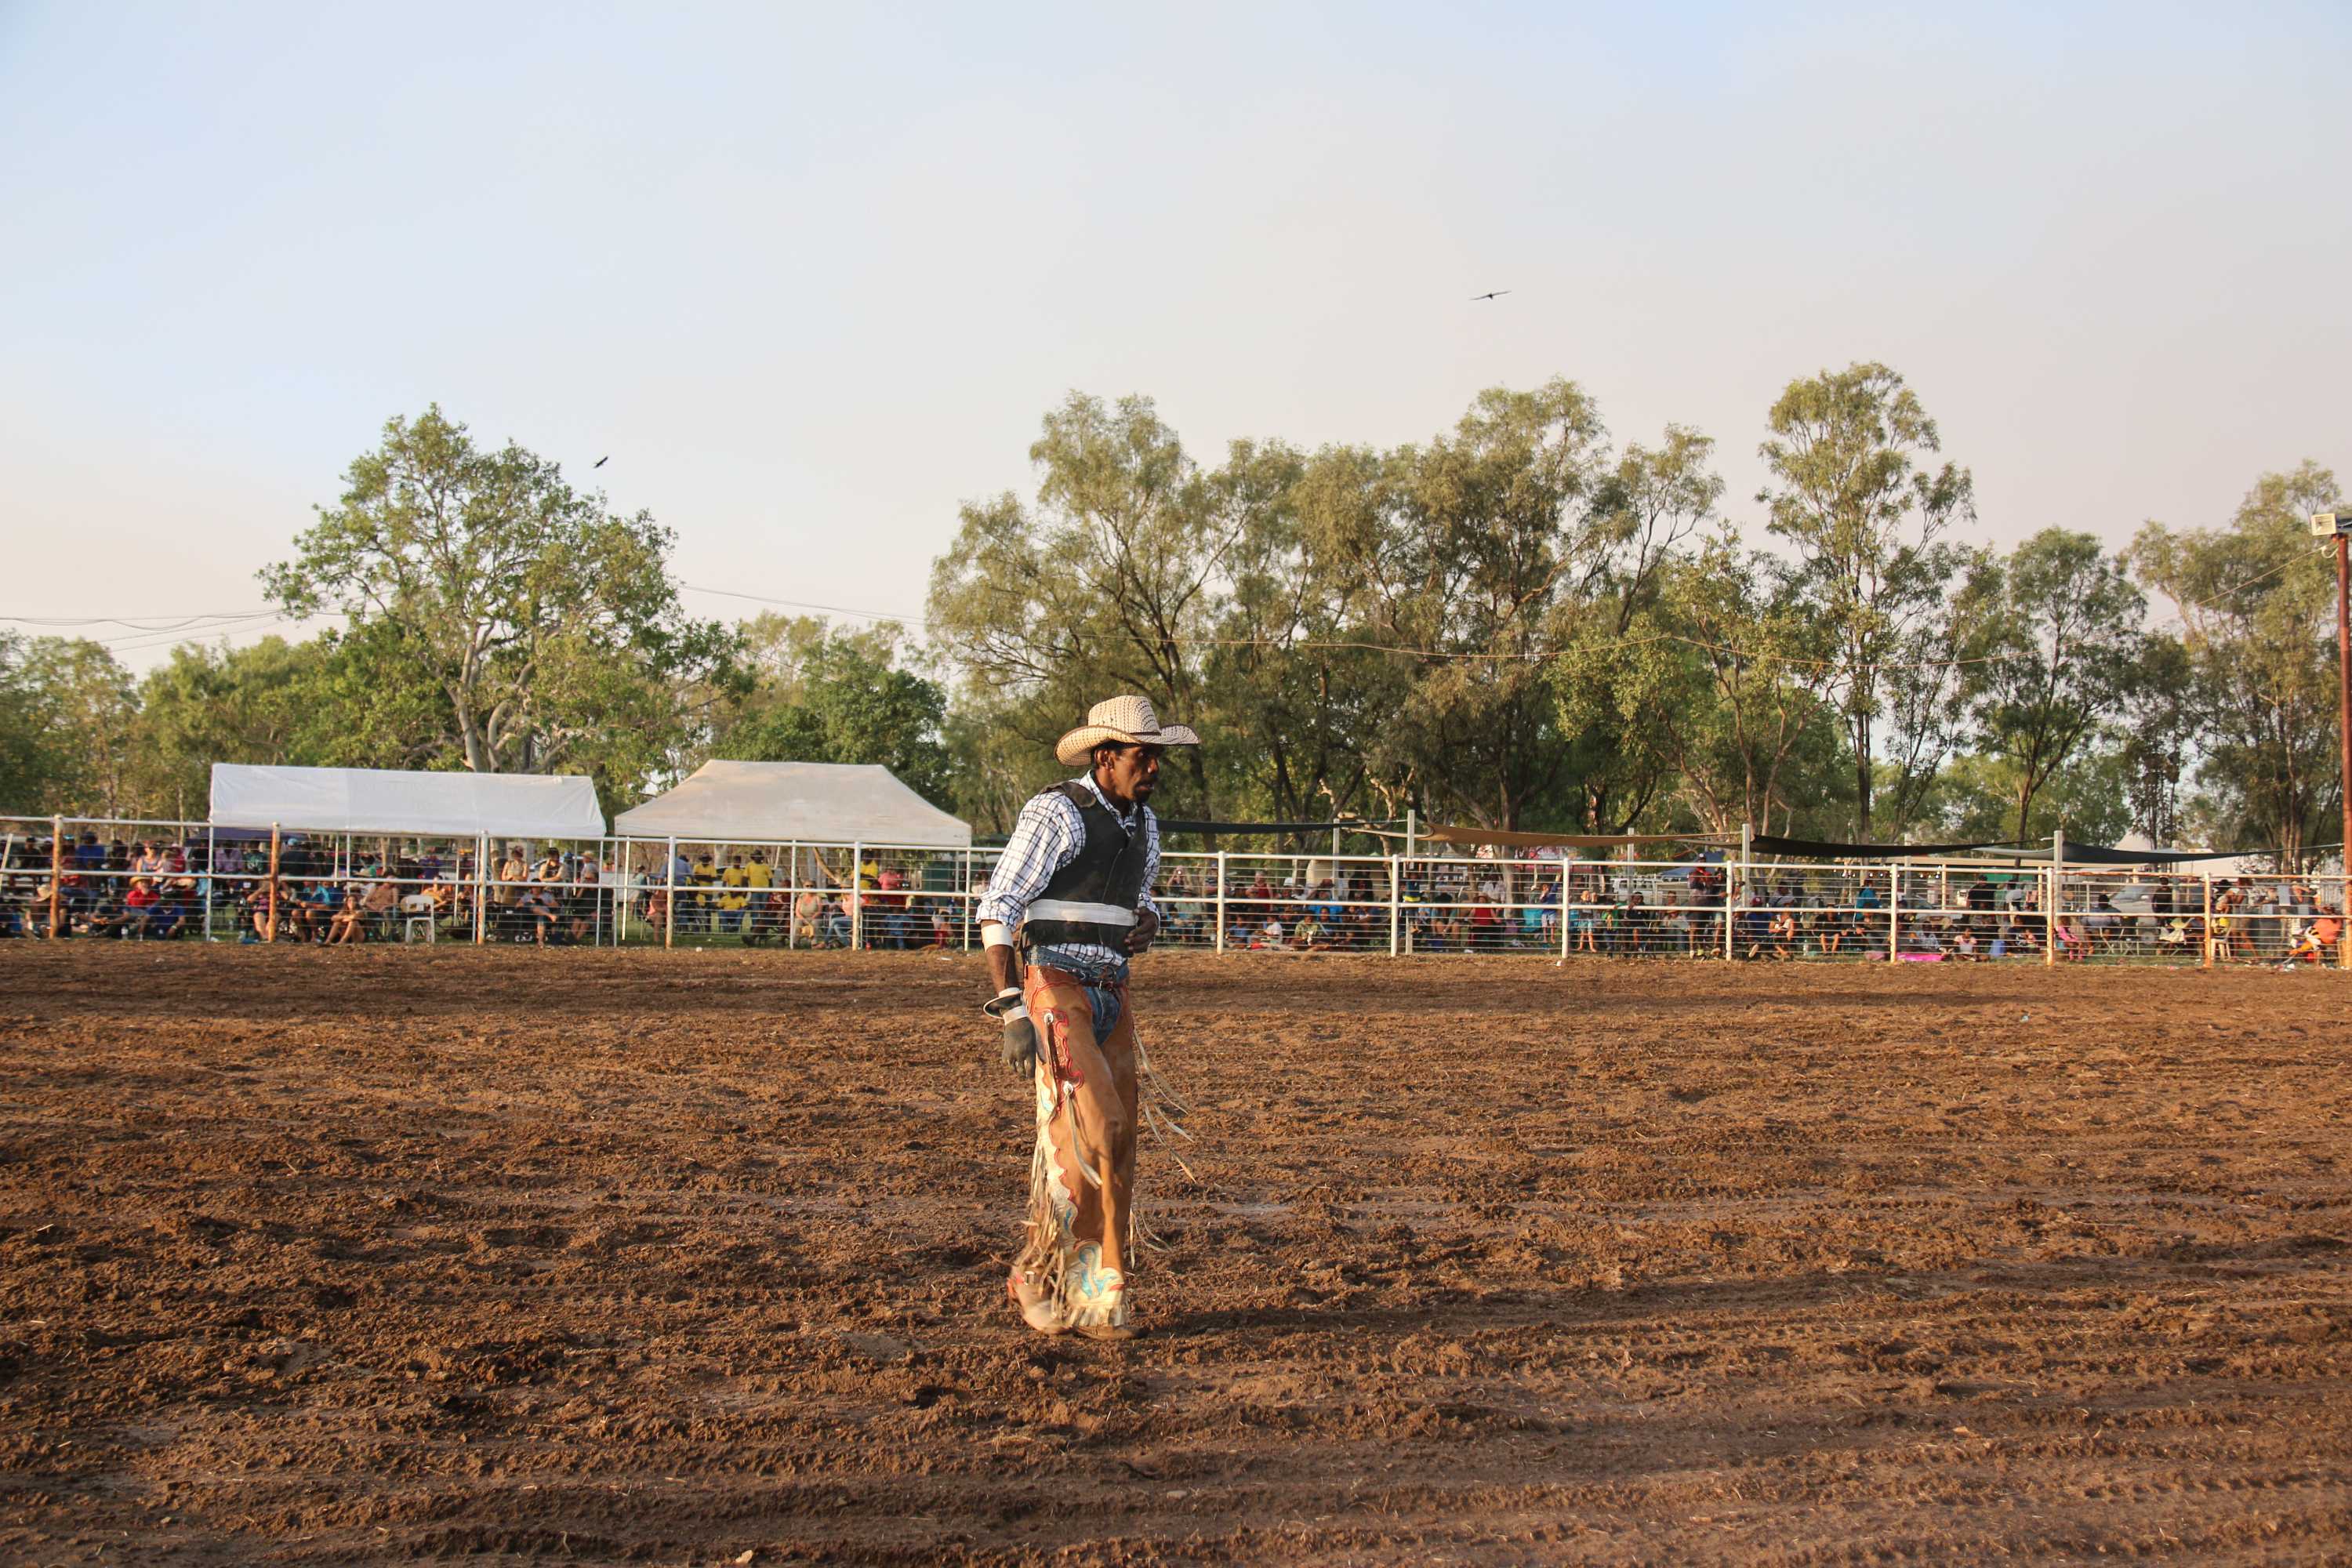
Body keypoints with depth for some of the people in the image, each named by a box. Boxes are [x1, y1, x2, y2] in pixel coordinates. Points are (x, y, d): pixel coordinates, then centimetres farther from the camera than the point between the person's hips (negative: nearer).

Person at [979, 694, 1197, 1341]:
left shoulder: (1144, 821, 12)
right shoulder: (1055, 813, -11)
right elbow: (997, 911, -14)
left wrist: (1148, 920, 2)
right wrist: (1012, 1014, -20)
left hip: (1111, 997, 7)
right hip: (1054, 991, -7)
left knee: (1117, 1148, 5)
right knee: (1097, 1131, -15)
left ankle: (1090, 1295, 14)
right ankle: (1037, 1273, 2)